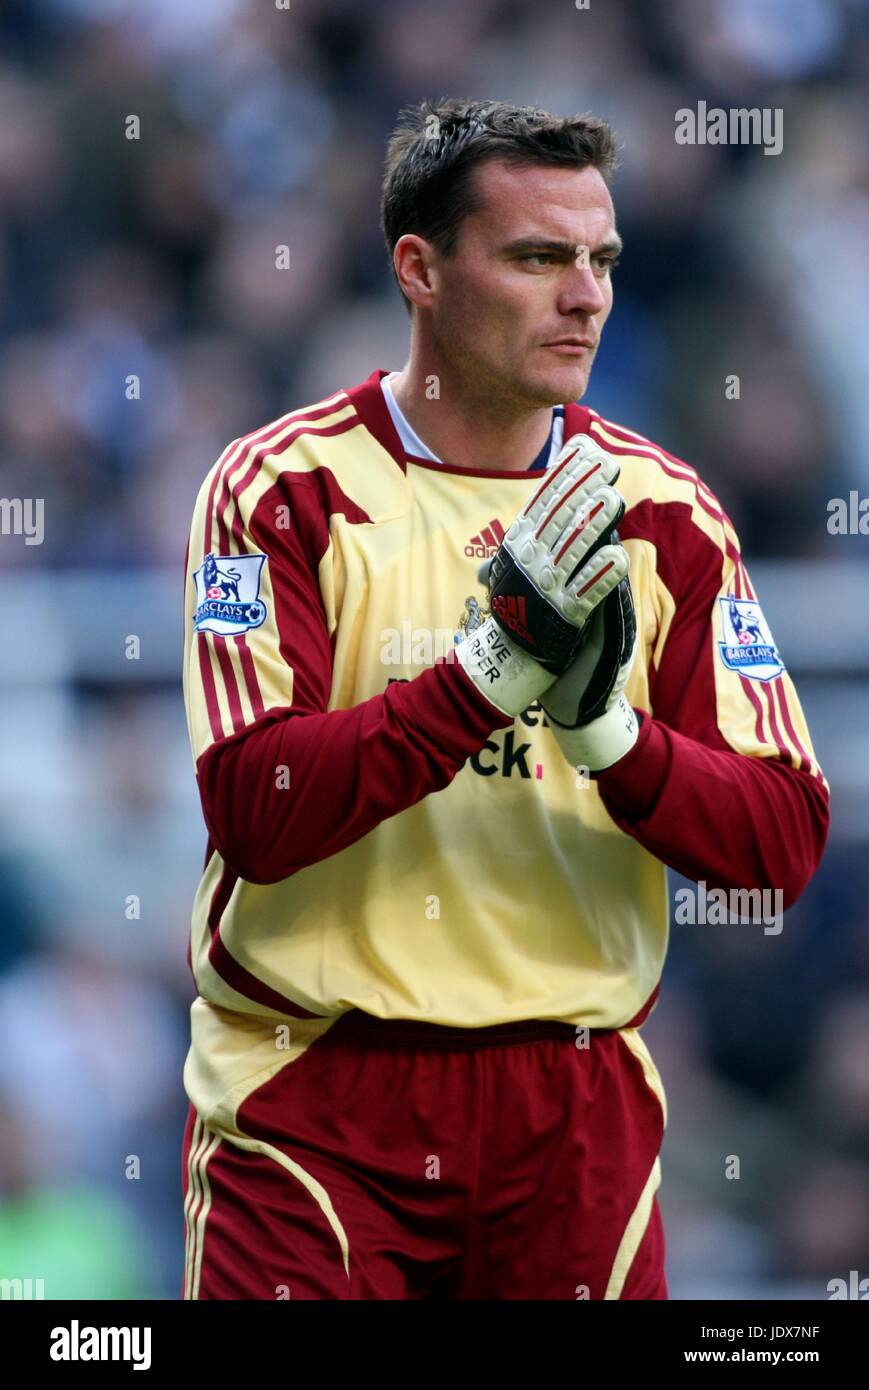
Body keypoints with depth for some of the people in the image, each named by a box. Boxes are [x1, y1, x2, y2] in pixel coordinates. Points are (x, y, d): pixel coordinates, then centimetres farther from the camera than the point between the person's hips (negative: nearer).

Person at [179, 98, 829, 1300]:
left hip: (576, 1104, 3)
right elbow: (254, 815, -18)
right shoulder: (286, 489, -6)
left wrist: (604, 730, -20)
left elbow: (783, 843, -3)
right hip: (313, 1101, -3)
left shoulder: (662, 511, 4)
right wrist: (494, 664, -26)